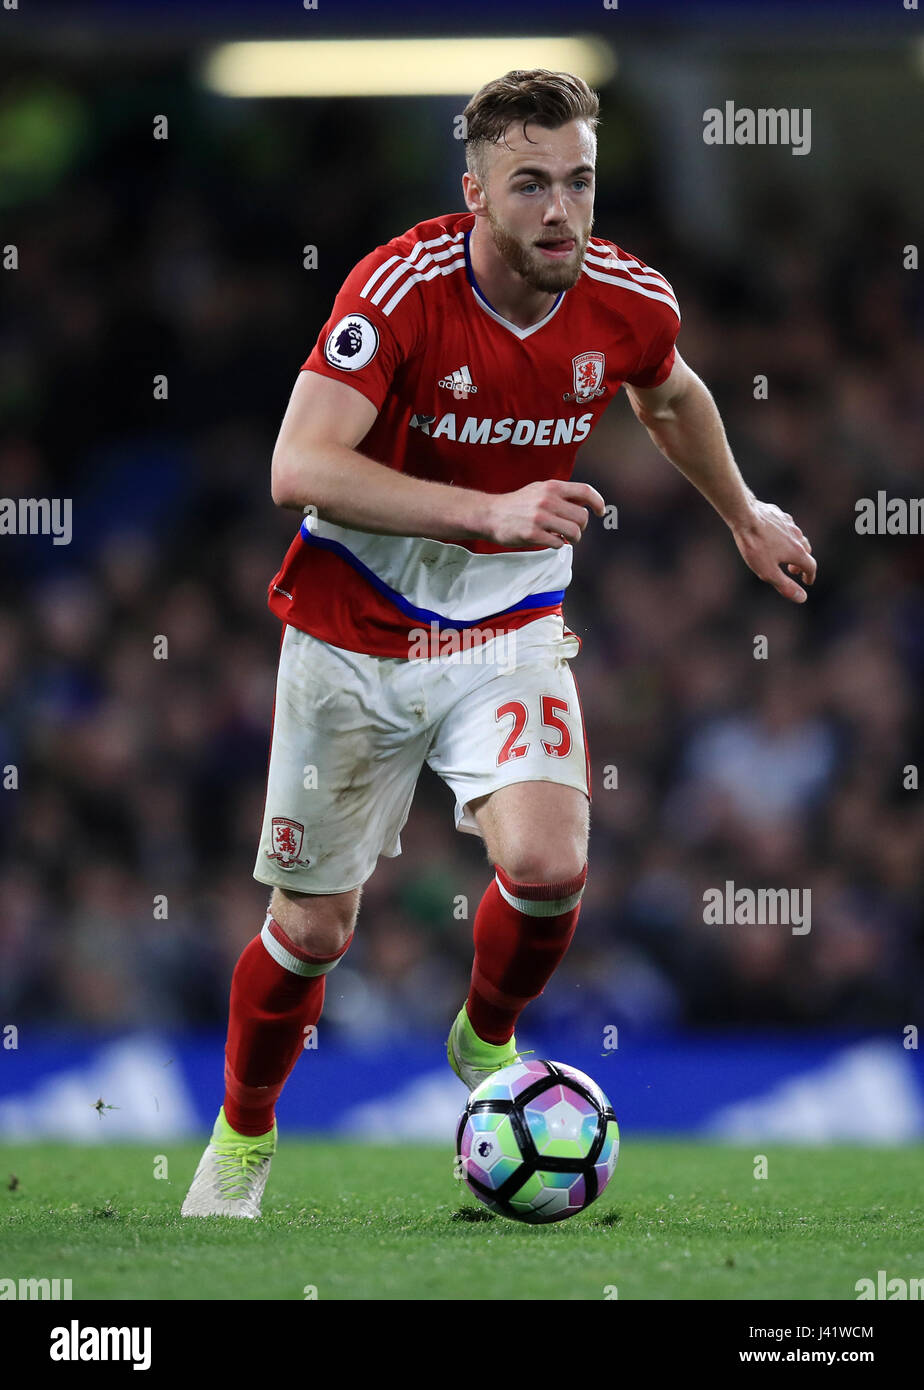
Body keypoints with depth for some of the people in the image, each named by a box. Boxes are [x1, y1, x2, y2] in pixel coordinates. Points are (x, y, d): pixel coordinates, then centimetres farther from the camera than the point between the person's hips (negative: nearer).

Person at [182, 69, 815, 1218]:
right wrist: (493, 509, -43)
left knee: (548, 868, -23)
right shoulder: (403, 286, -24)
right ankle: (242, 1136, 34)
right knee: (313, 928, 5)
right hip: (354, 635, -2)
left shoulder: (630, 304, -10)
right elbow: (300, 469, -34)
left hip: (509, 630, 2)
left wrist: (746, 518, 29)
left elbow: (671, 399, 16)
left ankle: (487, 1043, 10)